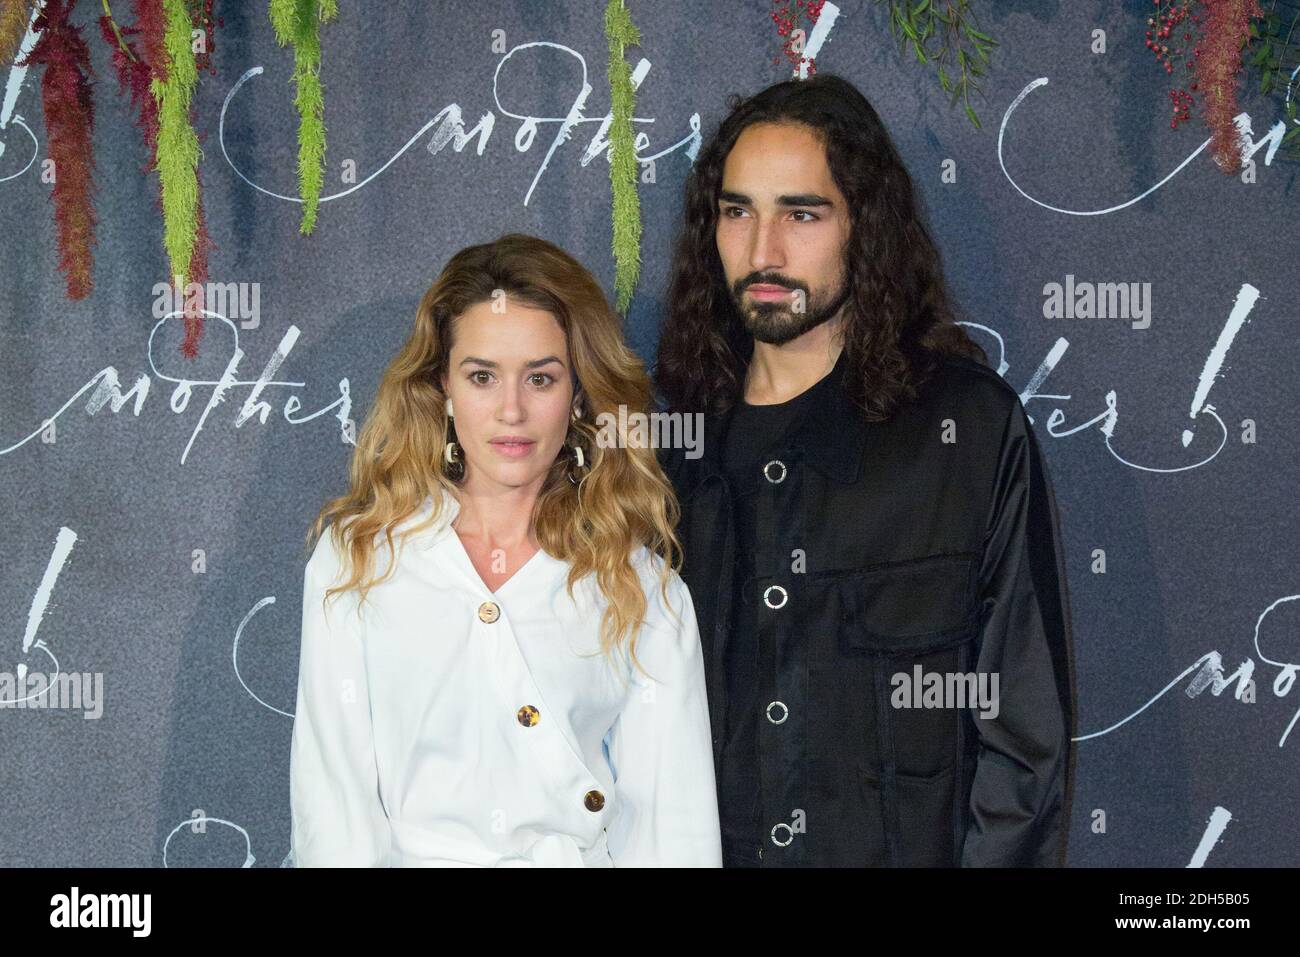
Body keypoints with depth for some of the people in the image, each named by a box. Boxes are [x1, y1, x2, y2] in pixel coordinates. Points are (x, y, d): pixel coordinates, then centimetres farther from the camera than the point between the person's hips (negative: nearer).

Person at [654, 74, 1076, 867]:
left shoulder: (971, 425, -7)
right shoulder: (672, 425, 2)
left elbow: (1025, 723, -7)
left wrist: (1000, 855, -14)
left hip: (907, 842, -3)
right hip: (703, 845, 3)